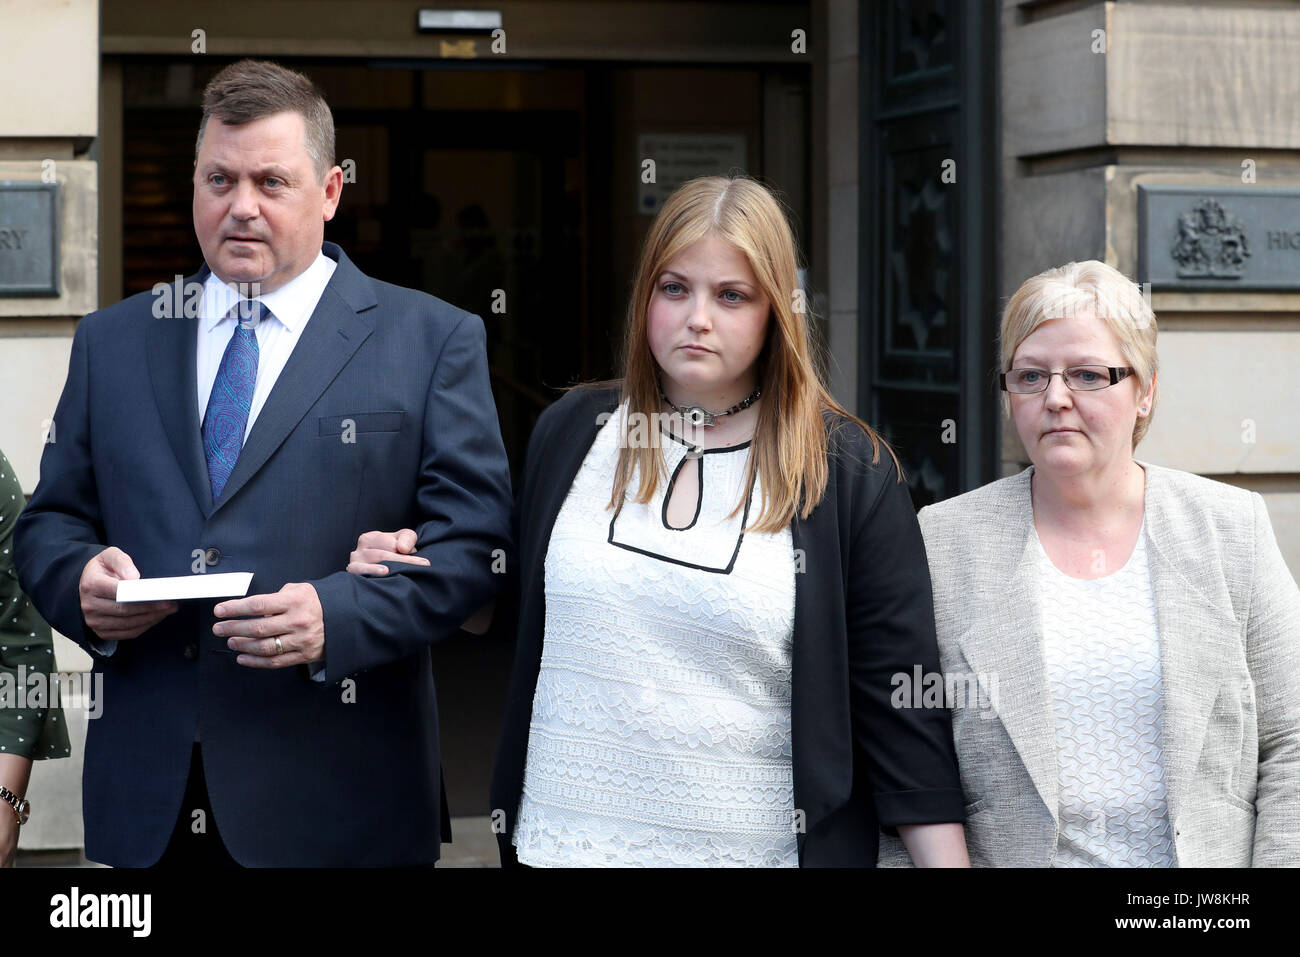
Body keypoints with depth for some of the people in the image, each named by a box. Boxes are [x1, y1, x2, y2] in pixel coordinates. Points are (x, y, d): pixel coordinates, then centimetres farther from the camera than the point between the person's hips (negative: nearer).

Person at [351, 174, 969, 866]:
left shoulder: (850, 472, -5)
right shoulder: (568, 433, 5)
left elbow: (898, 702, -6)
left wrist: (948, 861, -11)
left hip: (761, 847, -3)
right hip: (563, 838, 3)